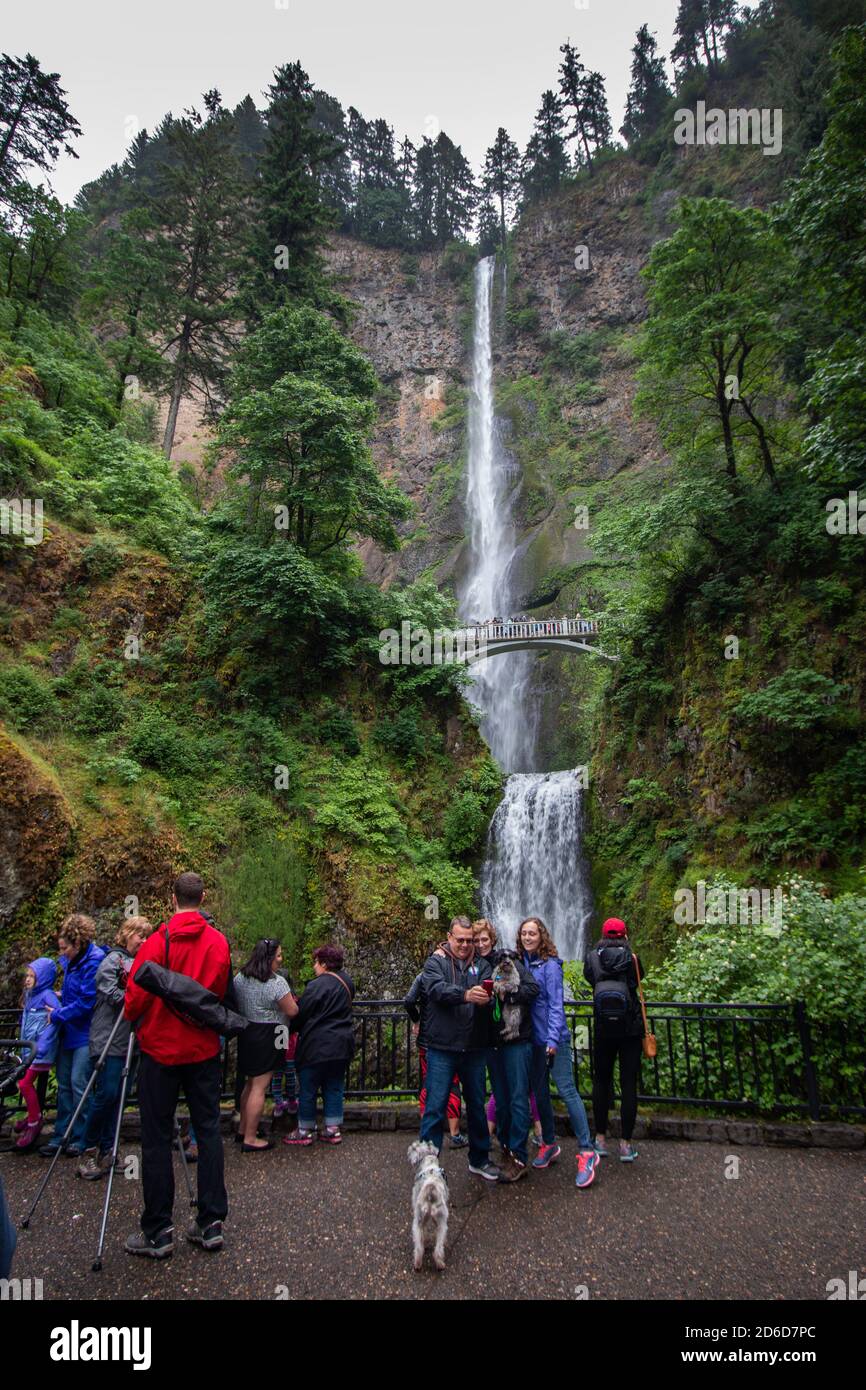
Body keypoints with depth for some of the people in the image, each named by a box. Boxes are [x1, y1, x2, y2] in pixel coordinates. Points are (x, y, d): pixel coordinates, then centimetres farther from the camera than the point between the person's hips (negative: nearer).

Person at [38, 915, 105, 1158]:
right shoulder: (73, 961, 8)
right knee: (64, 1083, 12)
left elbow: (87, 1002, -21)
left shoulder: (95, 961, -20)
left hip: (85, 1034, -9)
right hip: (68, 1032, 9)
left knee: (79, 1084, -5)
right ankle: (61, 1136, 22)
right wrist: (63, 995, 6)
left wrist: (57, 1016, -12)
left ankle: (81, 1139, 8)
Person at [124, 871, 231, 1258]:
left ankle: (157, 1232, 10)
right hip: (204, 1049, 3)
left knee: (157, 1137, 5)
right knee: (208, 1130, 10)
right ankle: (211, 1223, 14)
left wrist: (132, 1018, 9)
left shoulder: (159, 941, -13)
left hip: (161, 1049, -3)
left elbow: (136, 996, -11)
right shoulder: (219, 942, -2)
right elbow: (222, 995, 5)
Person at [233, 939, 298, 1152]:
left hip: (246, 1035, 8)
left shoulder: (240, 977, 3)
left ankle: (243, 1130, 31)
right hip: (267, 1038, -8)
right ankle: (250, 1140, 8)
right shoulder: (277, 982, -20)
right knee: (259, 1088, 1)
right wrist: (292, 1000, 5)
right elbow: (292, 1011, -16)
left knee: (251, 1083, 21)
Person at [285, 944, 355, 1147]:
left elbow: (300, 1014, -11)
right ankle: (333, 1130, 19)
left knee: (308, 1088, 7)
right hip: (342, 1045, 7)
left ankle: (305, 1131, 16)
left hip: (318, 1046, -7)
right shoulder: (346, 982, 5)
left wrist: (290, 1029, 6)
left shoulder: (317, 986, -18)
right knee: (334, 1088, 15)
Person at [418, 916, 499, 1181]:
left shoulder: (481, 964, 9)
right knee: (436, 1106, -1)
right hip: (442, 1049, -4)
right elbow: (437, 989, -21)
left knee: (477, 1104, 16)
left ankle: (479, 1159, 31)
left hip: (475, 1049, 4)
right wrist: (466, 994, -38)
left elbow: (490, 993, -7)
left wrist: (485, 998, -31)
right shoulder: (435, 962, -1)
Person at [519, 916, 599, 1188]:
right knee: (539, 1092, 13)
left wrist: (553, 1040, -21)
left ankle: (586, 1152, -3)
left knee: (567, 1091, -8)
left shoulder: (550, 965, -11)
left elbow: (555, 1004, -15)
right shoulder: (522, 964, 6)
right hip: (533, 1040, 7)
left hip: (553, 1039, -7)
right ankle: (549, 1144, 28)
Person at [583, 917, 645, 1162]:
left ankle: (600, 1139, 16)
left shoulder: (592, 958, -4)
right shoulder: (631, 958, -7)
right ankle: (626, 1144, 7)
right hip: (631, 1029, -1)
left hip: (603, 1029, 1)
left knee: (601, 1080, 13)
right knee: (628, 1083, 4)